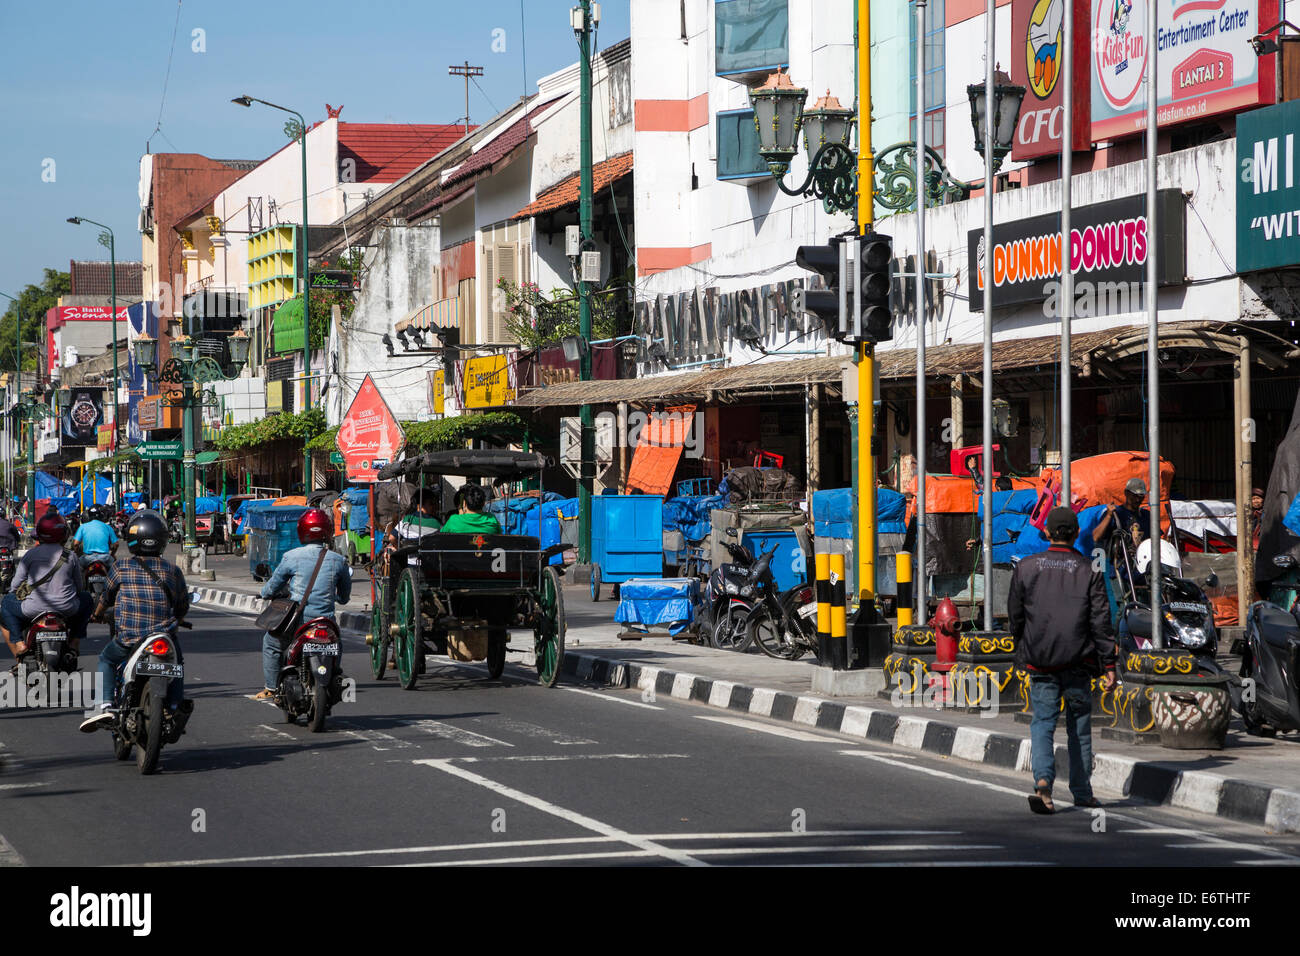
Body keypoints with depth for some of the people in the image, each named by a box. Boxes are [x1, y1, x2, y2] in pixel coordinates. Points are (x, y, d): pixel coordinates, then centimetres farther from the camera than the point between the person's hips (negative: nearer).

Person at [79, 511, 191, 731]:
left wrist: (98, 614, 38)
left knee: (106, 659, 26)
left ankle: (105, 704, 7)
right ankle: (176, 704, 18)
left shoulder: (120, 568, 0)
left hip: (129, 639, -2)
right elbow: (183, 608, 14)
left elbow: (106, 598, 16)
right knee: (176, 661, 33)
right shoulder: (172, 571, 5)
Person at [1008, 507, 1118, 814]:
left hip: (1040, 662, 0)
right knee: (1079, 727, 11)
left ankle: (1042, 780, -21)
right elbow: (1101, 622, -5)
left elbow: (1015, 616, 8)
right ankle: (1082, 792, 18)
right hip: (1078, 662, 0)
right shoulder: (1088, 571, -3)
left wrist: (1024, 650, 24)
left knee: (1042, 723, 2)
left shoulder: (1026, 567, 1)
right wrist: (1109, 666, -3)